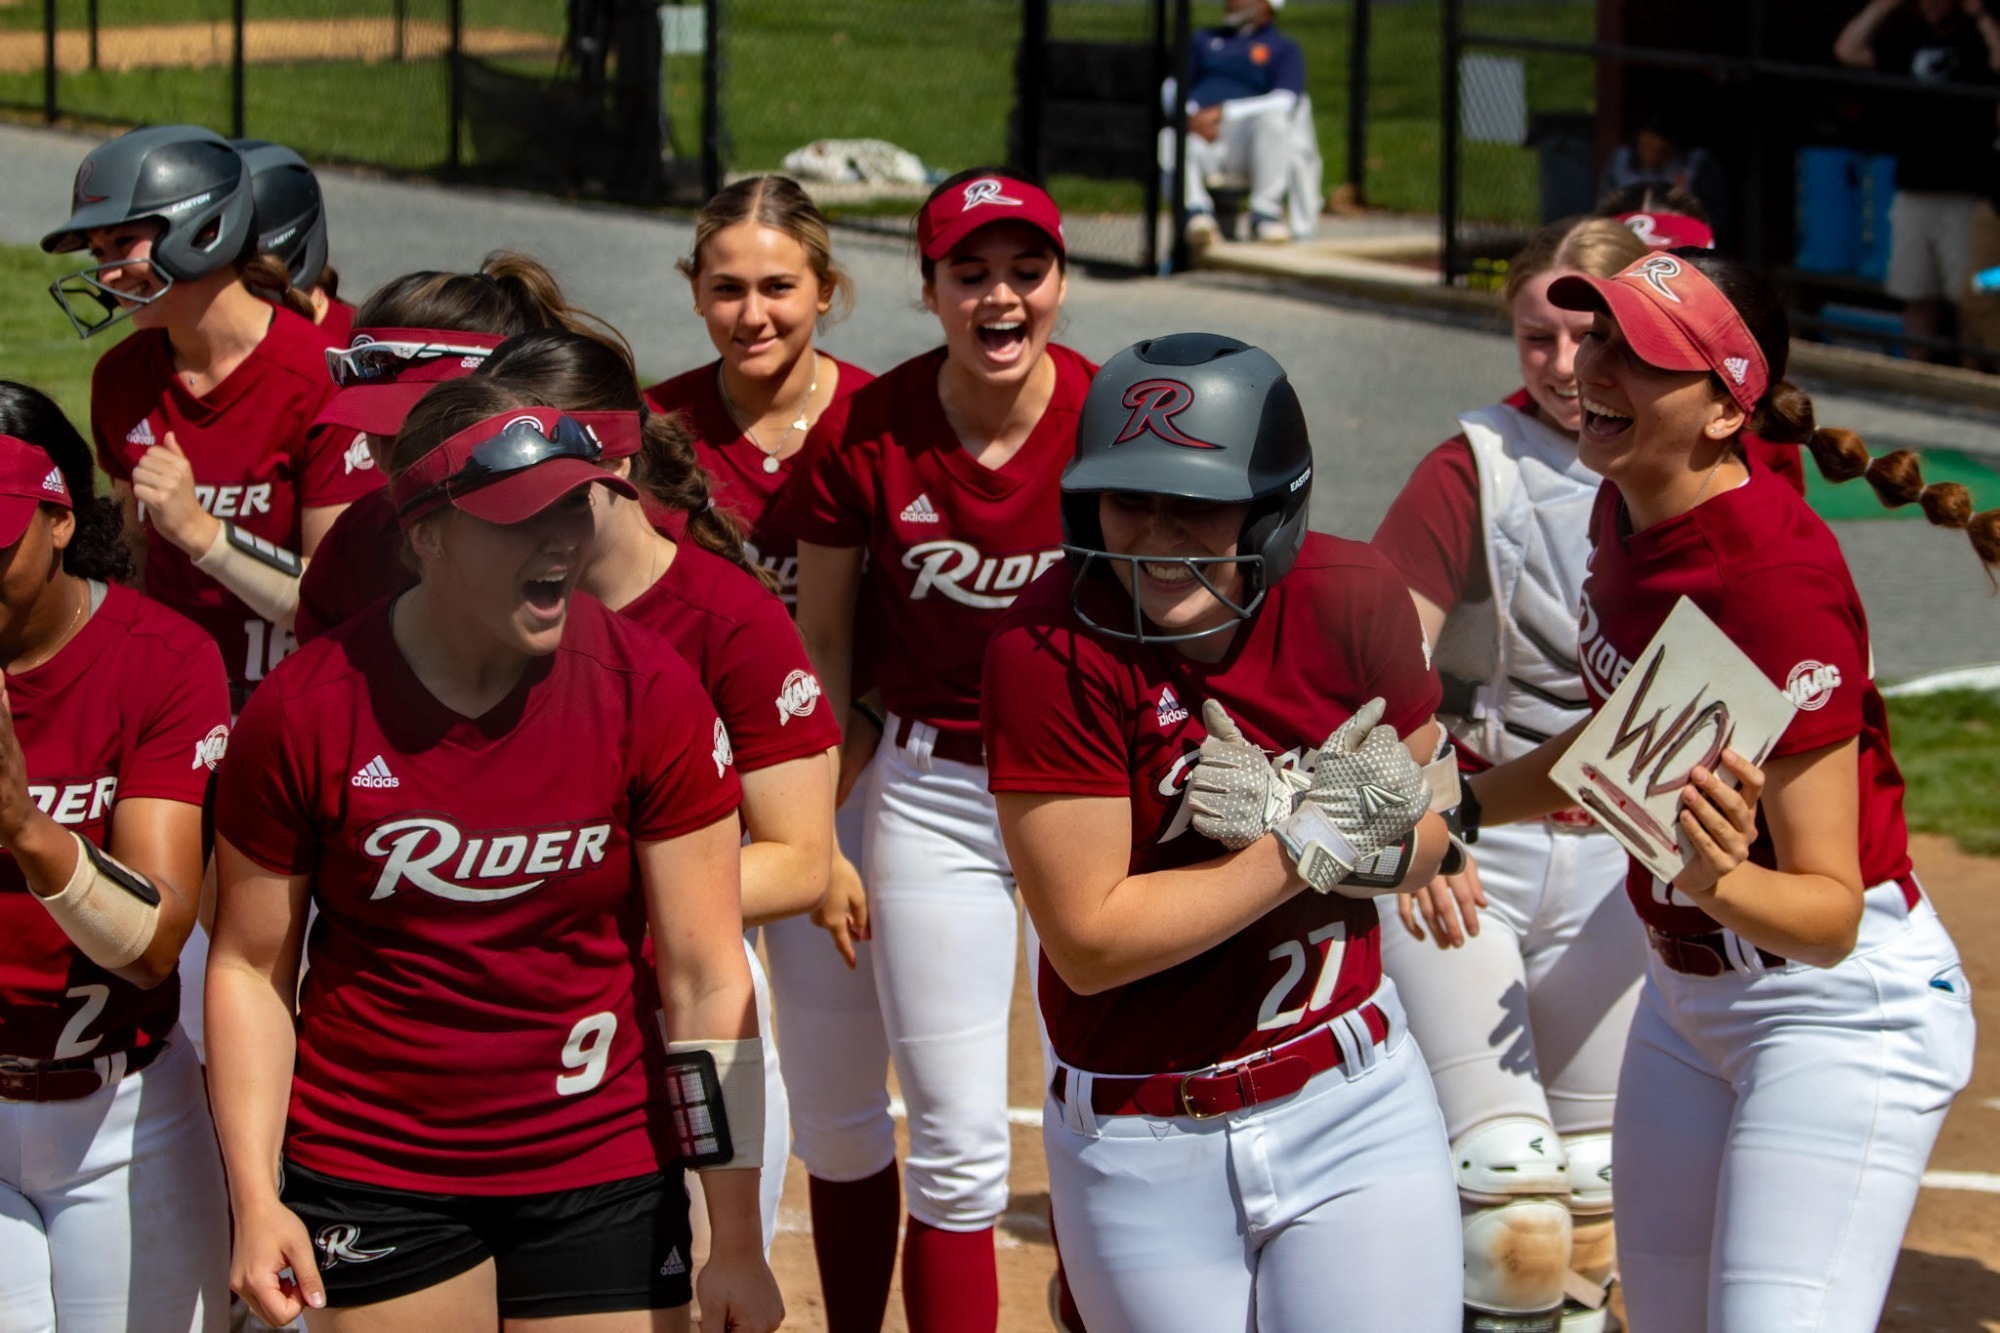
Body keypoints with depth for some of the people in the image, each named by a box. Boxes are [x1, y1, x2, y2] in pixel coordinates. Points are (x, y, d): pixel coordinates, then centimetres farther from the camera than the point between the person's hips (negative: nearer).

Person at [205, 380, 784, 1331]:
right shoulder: (305, 713, -9)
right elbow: (250, 968, 1)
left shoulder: (649, 693, -8)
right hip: (370, 1173, 0)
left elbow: (707, 979, -6)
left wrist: (738, 1245, -7)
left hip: (603, 1171, 1)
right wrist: (256, 1200, -7)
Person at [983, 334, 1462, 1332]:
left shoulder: (1351, 601, -9)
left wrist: (1290, 807, -19)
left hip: (1355, 1107, 2)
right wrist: (1314, 838, -20)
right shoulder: (1052, 648, -18)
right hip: (1143, 1151, -2)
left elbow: (1422, 841, 2)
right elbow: (1089, 942, -19)